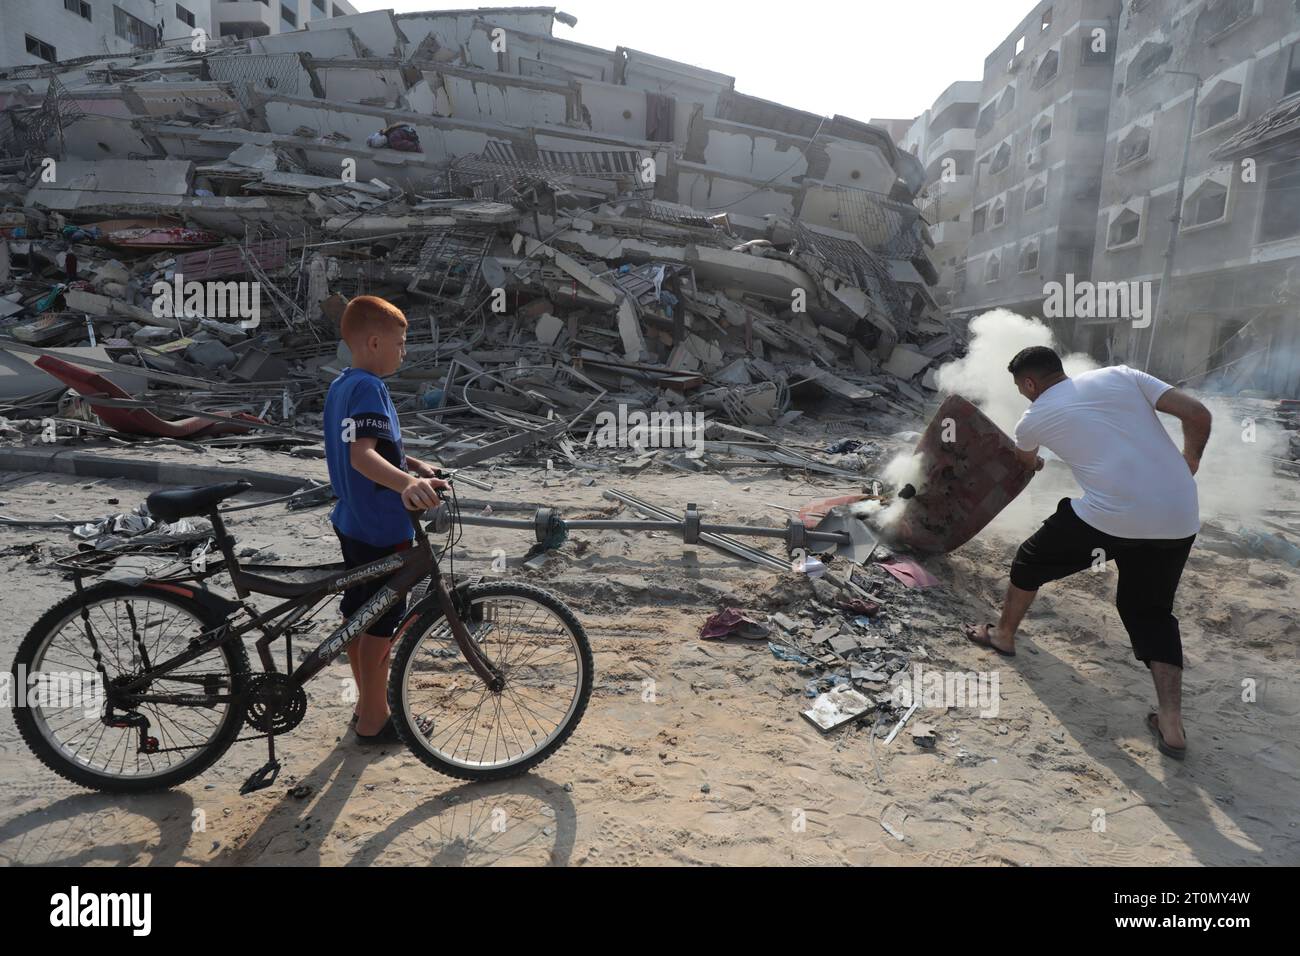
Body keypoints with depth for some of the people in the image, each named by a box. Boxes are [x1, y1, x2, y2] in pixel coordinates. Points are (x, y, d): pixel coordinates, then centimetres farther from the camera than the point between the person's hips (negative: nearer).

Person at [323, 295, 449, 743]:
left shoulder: (340, 384, 11)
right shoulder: (369, 388, -20)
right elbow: (362, 455, -34)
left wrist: (414, 466, 18)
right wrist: (407, 483, -50)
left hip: (352, 522, 10)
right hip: (383, 529, -10)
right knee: (382, 623, 3)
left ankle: (367, 704, 32)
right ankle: (375, 719, 15)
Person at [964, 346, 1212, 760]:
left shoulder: (1034, 418, 9)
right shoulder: (1120, 375, 13)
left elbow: (1026, 460, 34)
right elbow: (1198, 414, 5)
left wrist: (1035, 461, 60)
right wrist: (1188, 465, 23)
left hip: (1110, 516, -4)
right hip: (1179, 519, 5)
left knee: (1031, 562, 22)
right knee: (1152, 613, 20)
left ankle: (1003, 634, 42)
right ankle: (1171, 727, 13)